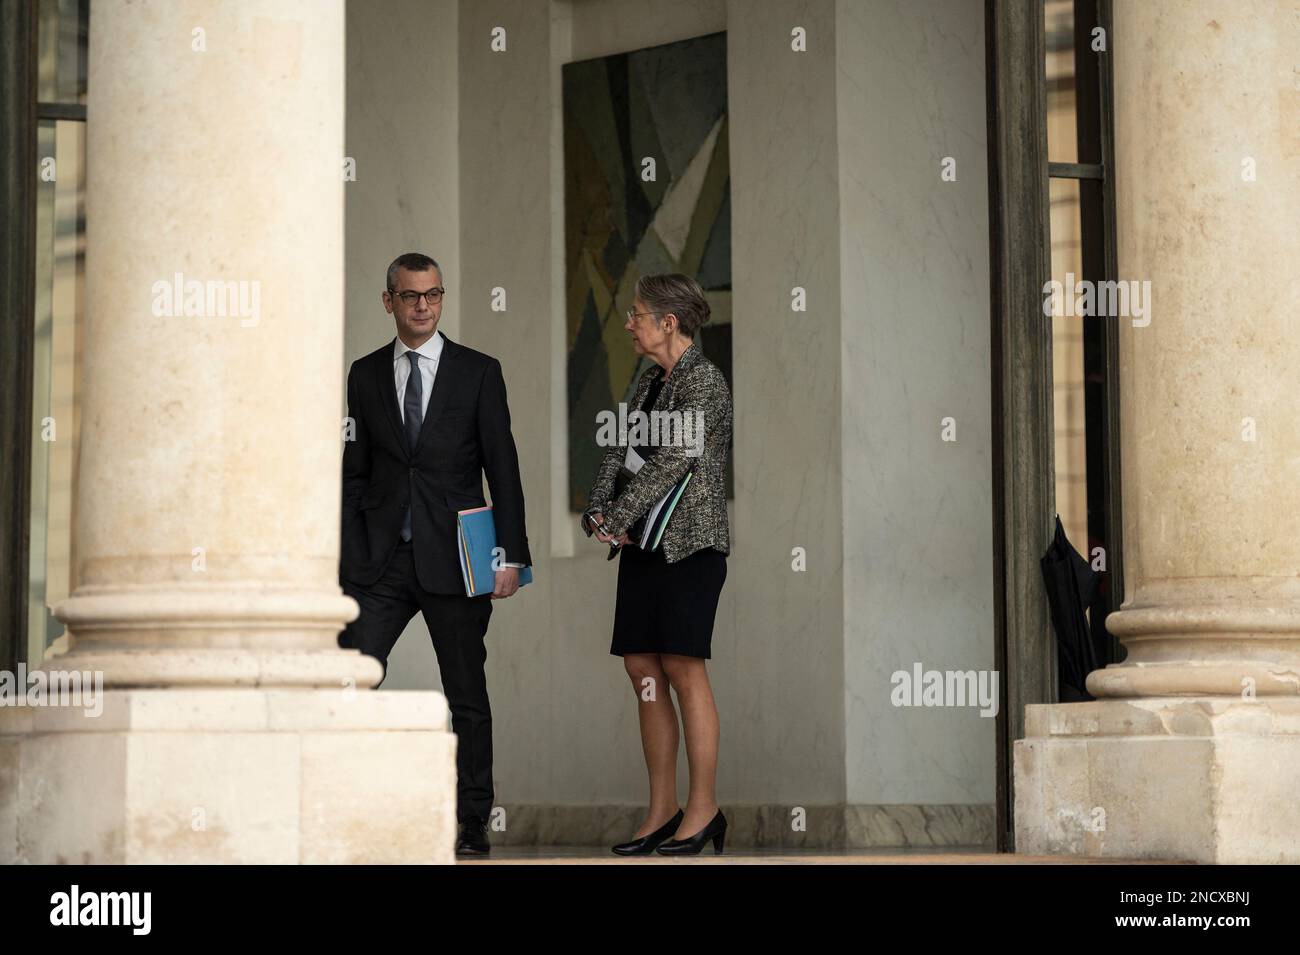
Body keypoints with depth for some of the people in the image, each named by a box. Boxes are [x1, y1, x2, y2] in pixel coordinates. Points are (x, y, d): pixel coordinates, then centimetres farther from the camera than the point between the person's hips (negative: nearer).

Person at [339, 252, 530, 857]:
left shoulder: (478, 373, 3)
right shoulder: (365, 375, 10)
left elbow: (504, 470, 1)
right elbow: (354, 472, 11)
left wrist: (510, 555, -7)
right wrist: (349, 552, 2)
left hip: (452, 558, -2)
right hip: (381, 558, 2)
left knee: (466, 694, 4)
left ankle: (472, 823, 12)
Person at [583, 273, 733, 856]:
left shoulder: (704, 381, -9)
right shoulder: (649, 381, 16)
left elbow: (672, 462, -16)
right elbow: (621, 452, 13)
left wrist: (618, 518, -15)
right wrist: (599, 511, -3)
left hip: (691, 542, -8)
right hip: (644, 543, 8)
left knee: (682, 667, -9)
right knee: (641, 668, 5)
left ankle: (703, 808, -2)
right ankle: (662, 812, 10)